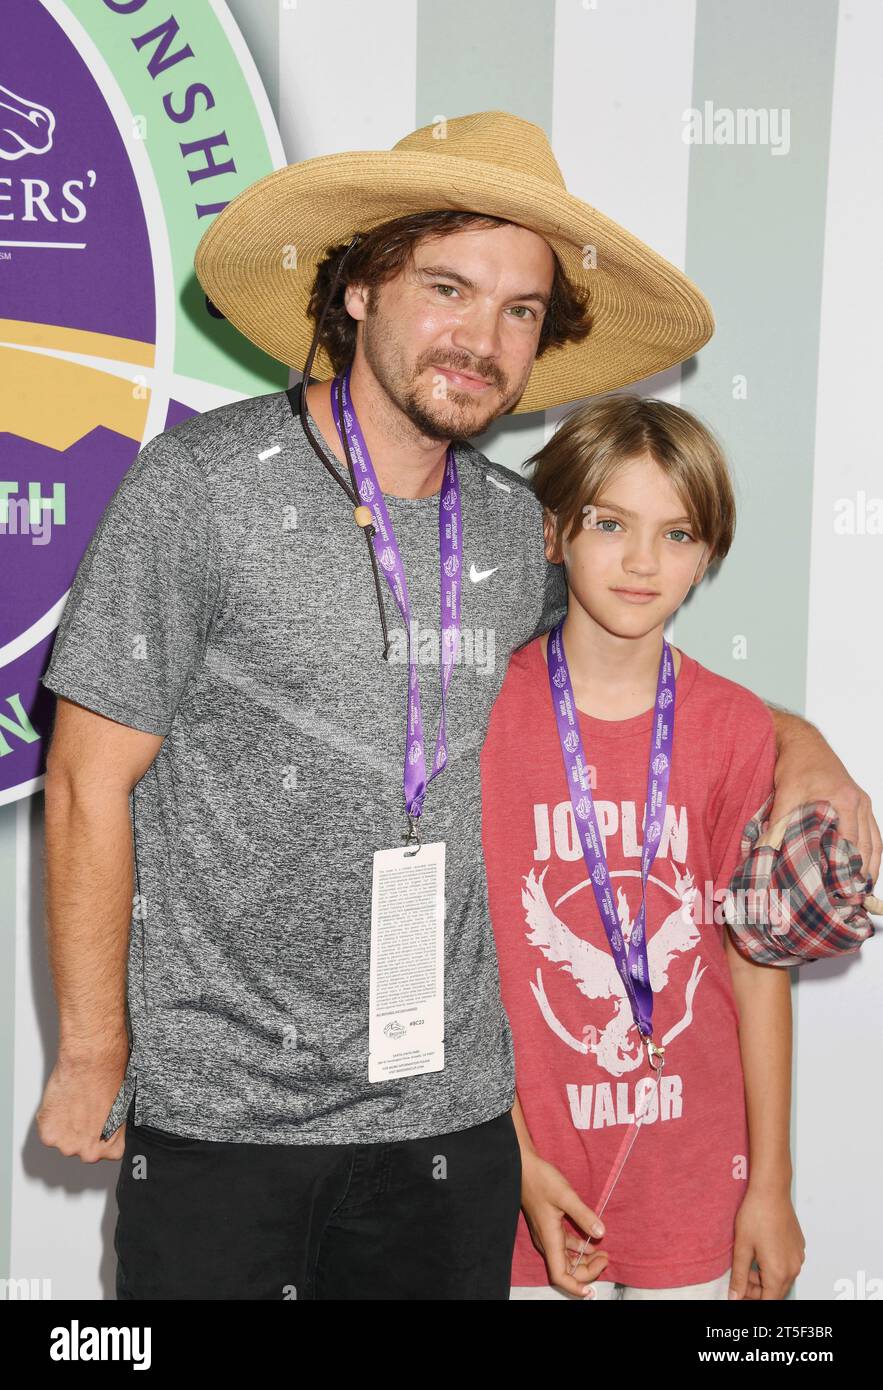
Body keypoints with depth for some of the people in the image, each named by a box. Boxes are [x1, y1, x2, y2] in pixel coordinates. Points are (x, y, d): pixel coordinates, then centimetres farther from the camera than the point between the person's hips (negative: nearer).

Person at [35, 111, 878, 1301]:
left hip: (451, 1111, 4)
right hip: (217, 1116, -4)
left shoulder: (518, 529, 3)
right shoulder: (204, 485, -10)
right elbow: (92, 783, -7)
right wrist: (93, 1054, -4)